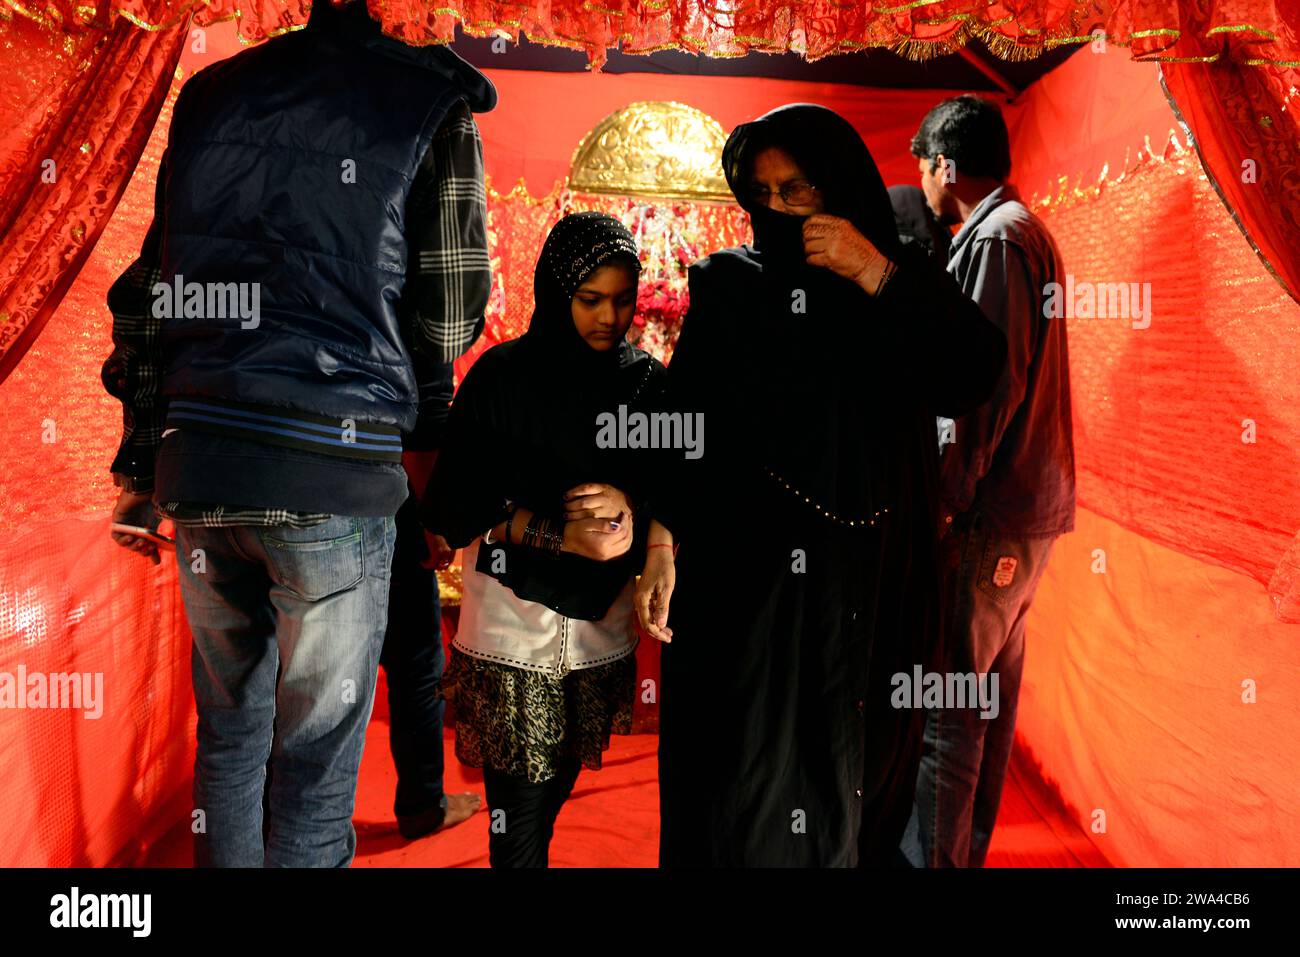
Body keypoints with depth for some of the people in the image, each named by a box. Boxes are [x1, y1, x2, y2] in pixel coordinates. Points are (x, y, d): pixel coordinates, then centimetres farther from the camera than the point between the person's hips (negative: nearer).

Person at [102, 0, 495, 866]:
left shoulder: (212, 92, 15)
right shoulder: (431, 103, 1)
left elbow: (150, 296, 14)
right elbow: (448, 322, 0)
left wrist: (140, 467, 19)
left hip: (197, 462, 5)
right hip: (331, 469, -5)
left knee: (229, 729, 21)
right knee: (318, 754, 8)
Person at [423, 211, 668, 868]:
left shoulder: (647, 382, 1)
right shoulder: (503, 374, -6)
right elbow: (453, 508, -8)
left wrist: (631, 513, -20)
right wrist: (562, 534, -19)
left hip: (603, 631, 3)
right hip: (513, 630, -3)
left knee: (555, 793, 15)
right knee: (519, 819, -1)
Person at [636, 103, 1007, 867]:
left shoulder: (903, 285, 7)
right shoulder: (729, 284, 5)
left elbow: (976, 374, -10)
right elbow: (684, 421, 0)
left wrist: (875, 273, -14)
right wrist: (663, 537, -11)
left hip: (869, 574, 2)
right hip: (745, 568, -1)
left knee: (848, 769, 11)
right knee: (747, 770, -2)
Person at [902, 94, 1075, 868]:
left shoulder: (995, 237, -12)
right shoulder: (1025, 230, 18)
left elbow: (994, 382, -20)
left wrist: (949, 500, -17)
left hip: (991, 514, -10)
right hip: (1030, 503, 10)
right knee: (992, 684, 16)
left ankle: (934, 856, 5)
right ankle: (969, 845, 29)